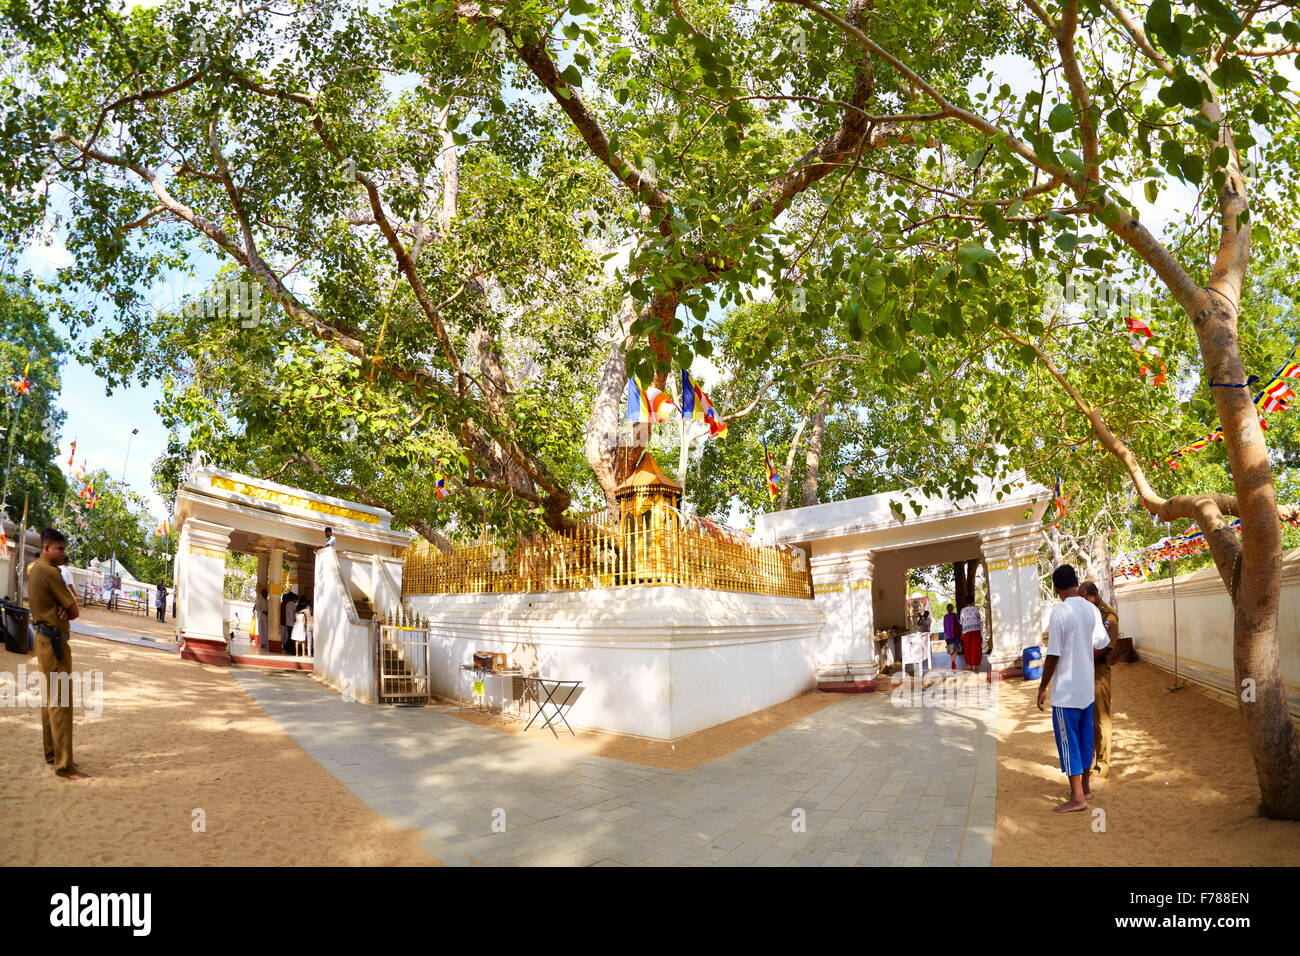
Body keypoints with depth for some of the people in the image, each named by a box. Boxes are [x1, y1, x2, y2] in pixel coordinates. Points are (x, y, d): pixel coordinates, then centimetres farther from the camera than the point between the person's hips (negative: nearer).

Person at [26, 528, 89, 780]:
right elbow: (75, 612, -18)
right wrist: (71, 607, 3)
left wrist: (65, 608, -11)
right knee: (61, 703, -9)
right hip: (54, 640, -11)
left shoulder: (36, 568, 12)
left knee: (50, 699, 17)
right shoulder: (50, 572, -19)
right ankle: (64, 765, -8)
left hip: (44, 638, 11)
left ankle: (52, 753, 26)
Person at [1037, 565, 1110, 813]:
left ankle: (1077, 798, 5)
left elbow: (1053, 656, -17)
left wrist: (1042, 687, -7)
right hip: (1087, 688, 7)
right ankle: (1086, 787, 28)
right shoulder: (1092, 610, 1)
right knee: (1085, 738, 17)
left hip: (1066, 691, -7)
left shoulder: (1060, 613, -18)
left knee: (1068, 741, 1)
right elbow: (1099, 647, 9)